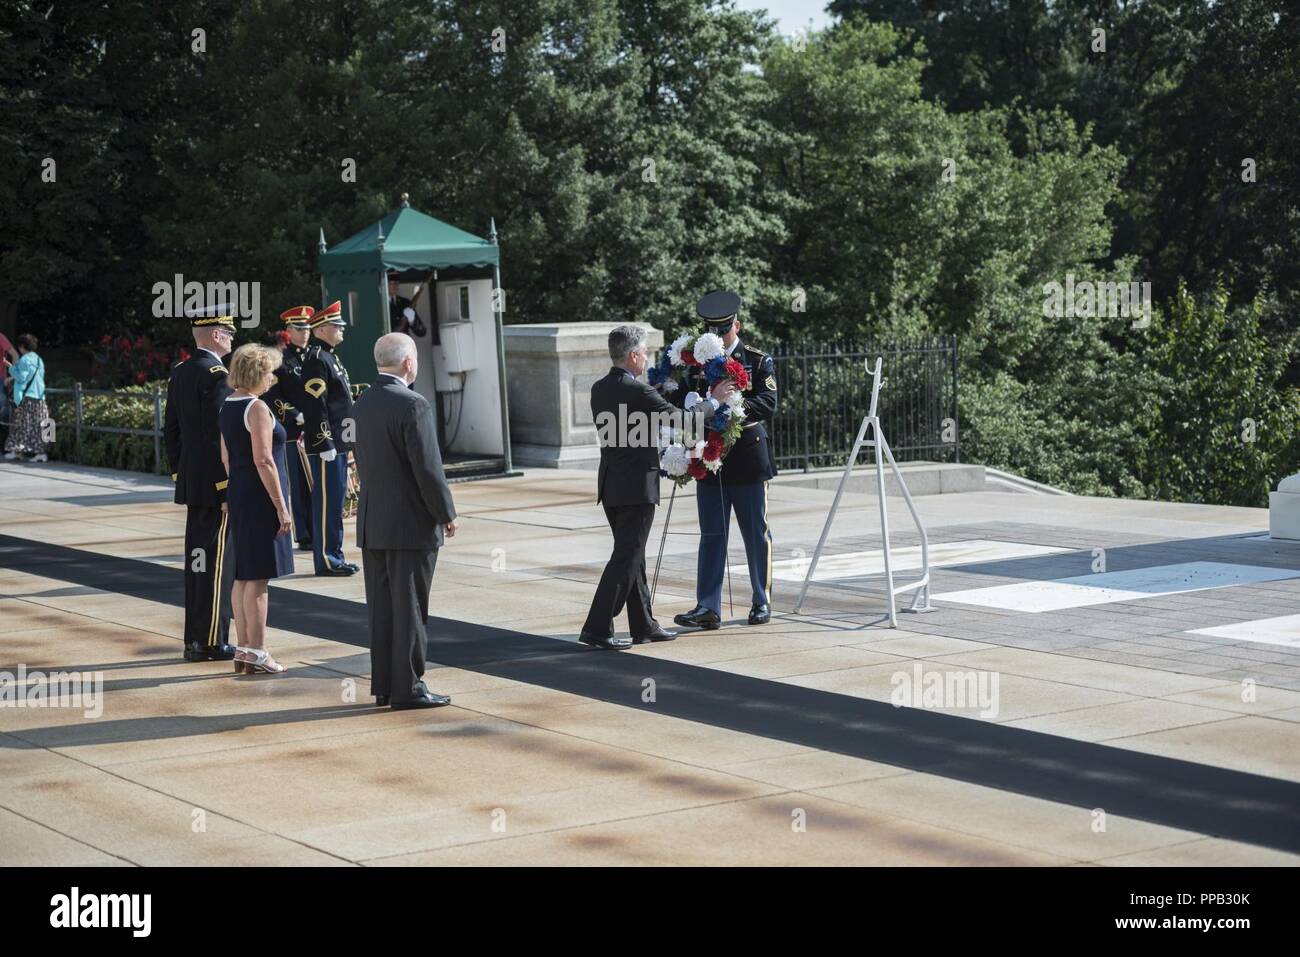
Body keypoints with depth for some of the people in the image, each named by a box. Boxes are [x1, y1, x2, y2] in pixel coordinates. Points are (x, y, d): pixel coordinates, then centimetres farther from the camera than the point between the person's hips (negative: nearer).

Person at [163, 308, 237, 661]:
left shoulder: (179, 373, 11)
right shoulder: (217, 376, -16)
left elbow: (171, 430, 15)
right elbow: (219, 435, -20)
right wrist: (232, 486, -17)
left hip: (191, 482, 9)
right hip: (217, 485, -9)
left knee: (197, 561, 13)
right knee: (216, 562, -4)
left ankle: (195, 638, 19)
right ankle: (211, 642, -1)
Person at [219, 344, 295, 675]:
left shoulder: (227, 405, 11)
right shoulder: (257, 408, -15)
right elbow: (263, 461, -20)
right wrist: (281, 507, -18)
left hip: (238, 495, 9)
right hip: (261, 497, -9)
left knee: (243, 575, 13)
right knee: (259, 576, -5)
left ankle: (243, 649, 18)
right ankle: (256, 650, -3)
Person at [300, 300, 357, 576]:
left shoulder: (330, 357, 17)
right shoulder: (317, 360, -14)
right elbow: (315, 407, -20)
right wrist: (325, 445, -21)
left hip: (338, 444, 10)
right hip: (325, 445, -10)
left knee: (335, 499, 13)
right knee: (327, 501, -5)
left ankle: (334, 556, 19)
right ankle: (326, 559, -1)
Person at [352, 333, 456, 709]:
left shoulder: (363, 403, 6)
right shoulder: (413, 405, -17)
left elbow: (363, 461, 11)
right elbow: (427, 468, -18)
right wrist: (446, 513, -7)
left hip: (371, 523, 7)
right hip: (411, 523, -7)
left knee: (381, 607, 12)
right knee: (410, 608, 0)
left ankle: (383, 685, 18)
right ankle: (407, 688, 4)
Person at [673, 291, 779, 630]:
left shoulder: (759, 361, 0)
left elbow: (768, 406, -13)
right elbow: (681, 400, 2)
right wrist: (689, 400, -22)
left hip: (747, 458, -2)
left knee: (756, 533, 5)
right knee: (711, 535, 2)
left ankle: (762, 601, 16)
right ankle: (707, 608, 1)